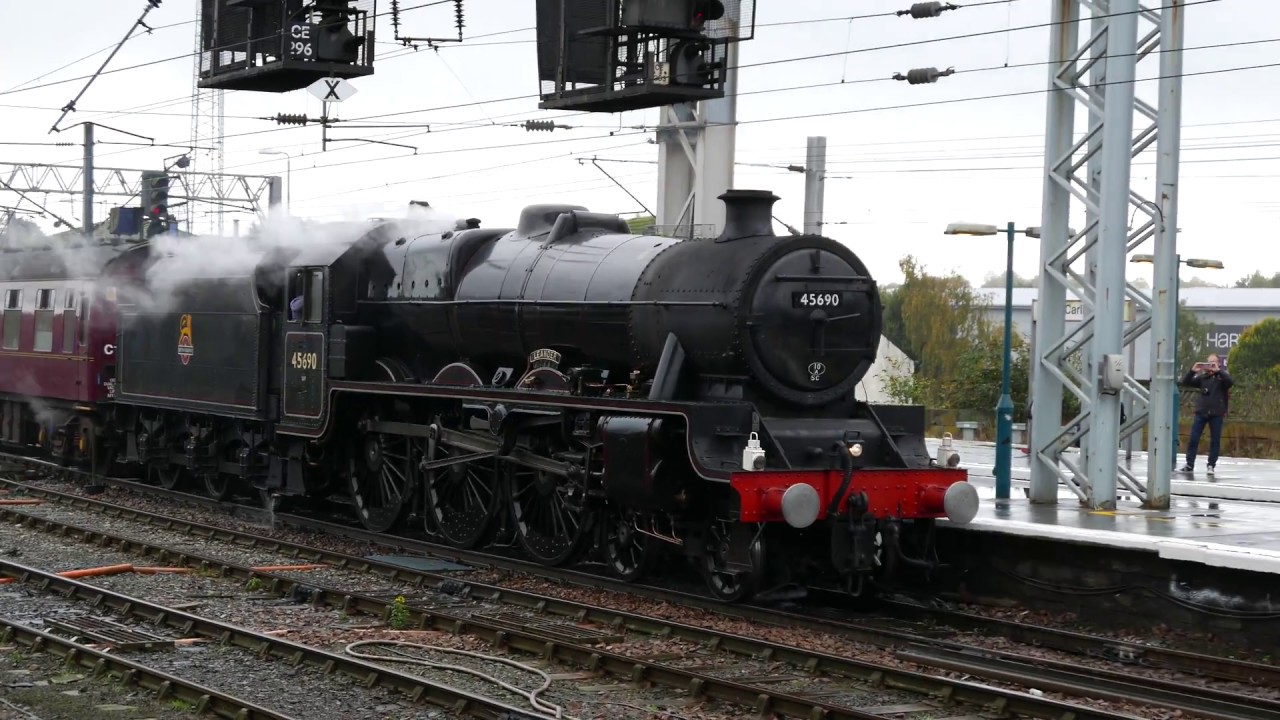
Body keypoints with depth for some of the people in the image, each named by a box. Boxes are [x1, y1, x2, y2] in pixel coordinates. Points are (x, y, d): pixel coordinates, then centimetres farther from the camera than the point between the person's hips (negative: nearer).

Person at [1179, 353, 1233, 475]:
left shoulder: (1222, 376, 3)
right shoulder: (1202, 377, 8)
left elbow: (1231, 382, -17)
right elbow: (1185, 383, 4)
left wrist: (1218, 370, -24)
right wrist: (1192, 371, -12)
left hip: (1216, 414, -2)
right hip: (1201, 412, 2)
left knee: (1215, 441, 2)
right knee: (1193, 439, -2)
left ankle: (1211, 465, 10)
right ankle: (1189, 465, 5)